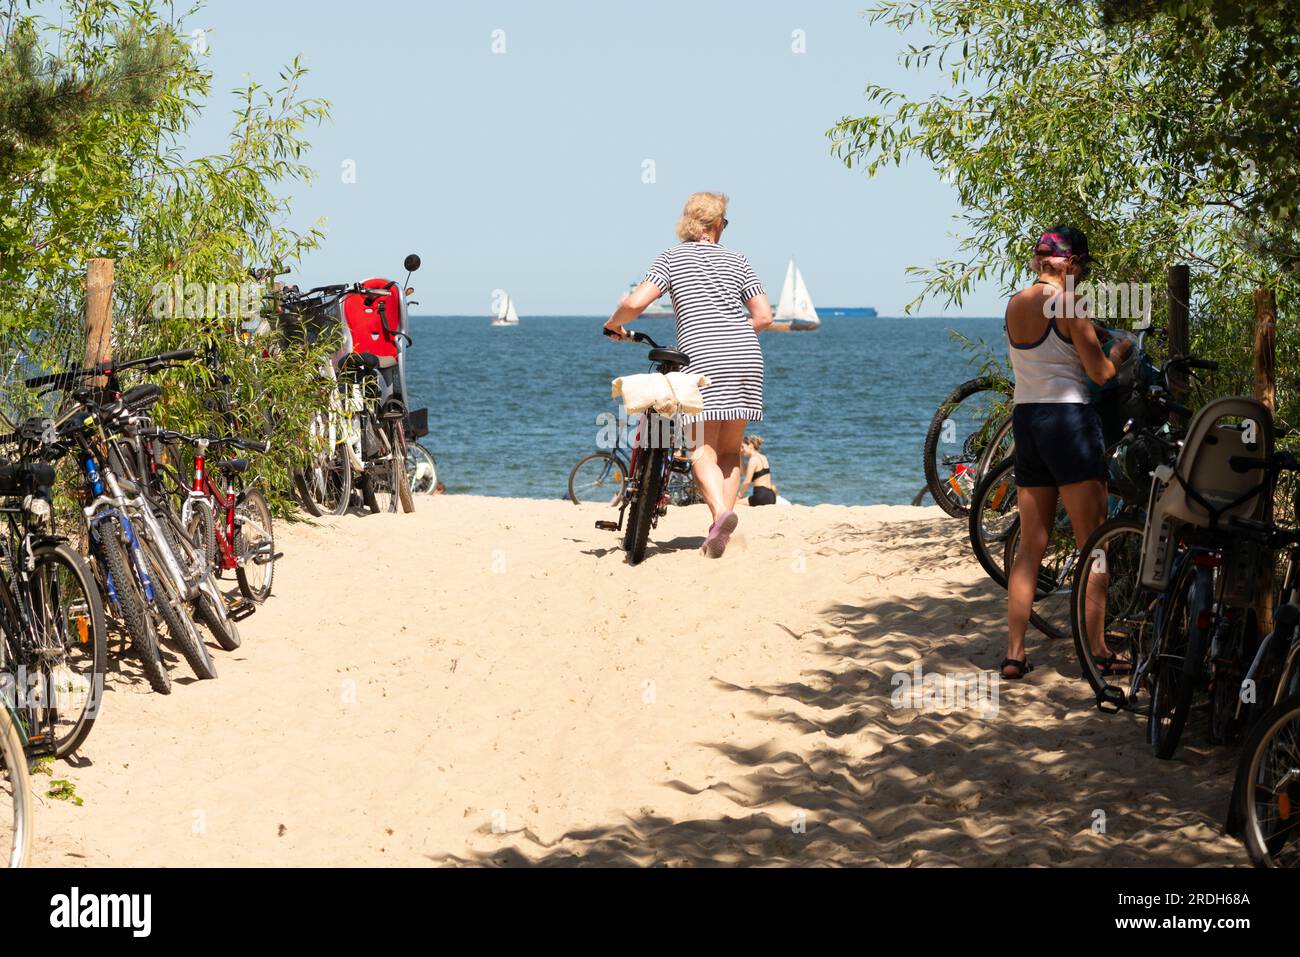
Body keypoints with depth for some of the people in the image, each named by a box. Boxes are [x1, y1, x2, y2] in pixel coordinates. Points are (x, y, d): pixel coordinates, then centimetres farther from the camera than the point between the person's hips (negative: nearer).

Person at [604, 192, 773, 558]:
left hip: (702, 356, -3)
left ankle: (721, 512, -30)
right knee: (730, 450, 11)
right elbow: (763, 316, 10)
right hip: (746, 356, 3)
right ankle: (721, 530, 2)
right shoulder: (736, 260, 16)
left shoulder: (673, 257, 7)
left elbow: (636, 302, -5)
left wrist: (615, 323, 15)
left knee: (702, 449, -5)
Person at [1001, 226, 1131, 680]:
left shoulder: (1015, 304, 9)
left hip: (1025, 420, 7)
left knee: (1031, 544, 10)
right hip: (1069, 419, -7)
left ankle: (1014, 652, 6)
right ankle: (1097, 650, 1)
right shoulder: (1067, 303, -11)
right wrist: (1122, 349, 11)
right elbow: (1101, 372, -10)